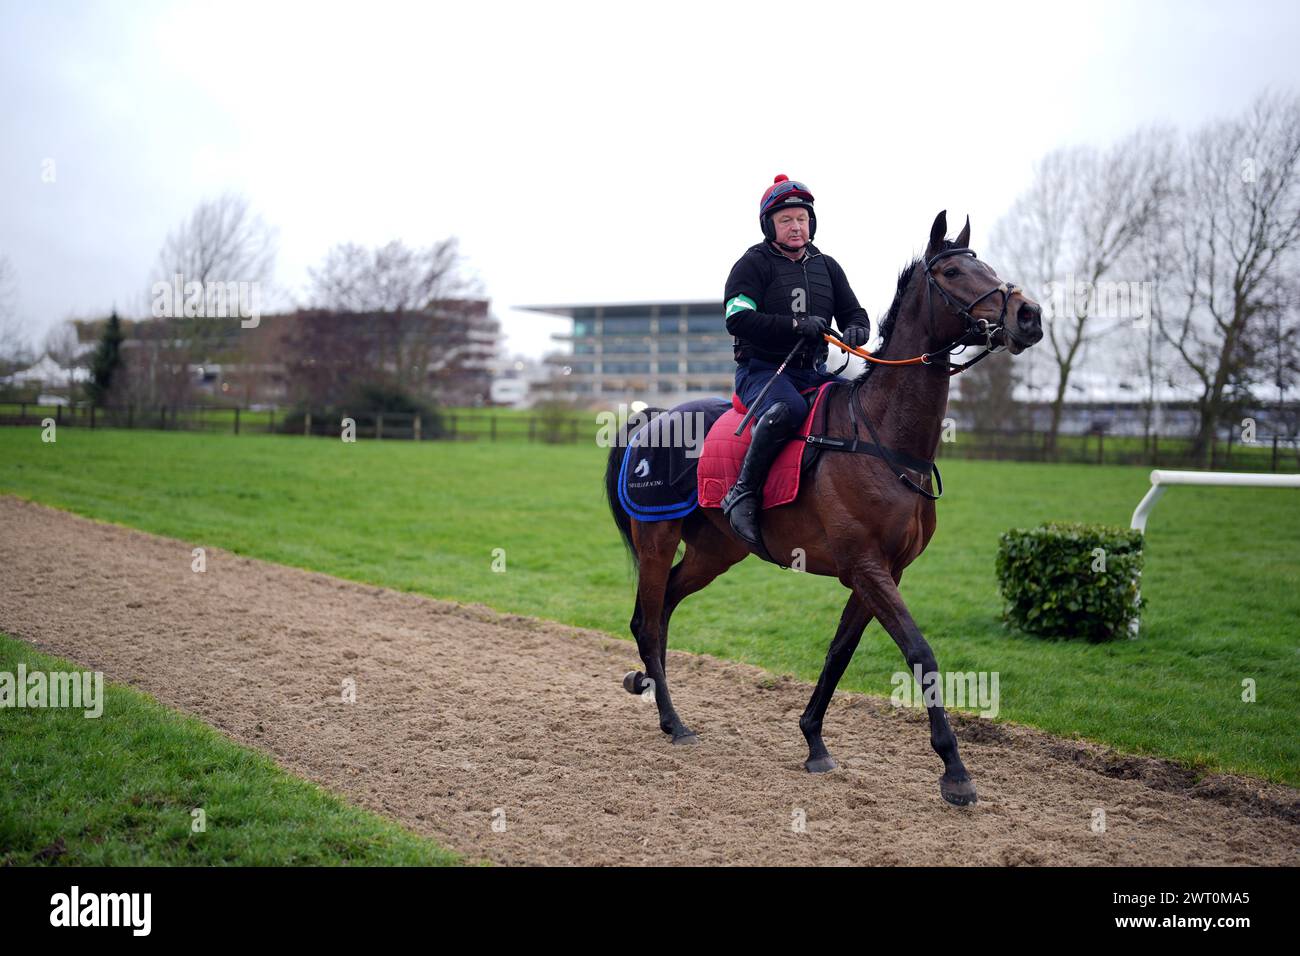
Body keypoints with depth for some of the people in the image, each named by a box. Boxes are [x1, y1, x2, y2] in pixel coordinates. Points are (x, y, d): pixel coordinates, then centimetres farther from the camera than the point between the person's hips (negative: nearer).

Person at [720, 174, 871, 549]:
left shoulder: (826, 266, 18)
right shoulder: (753, 264, 0)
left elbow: (854, 314, 19)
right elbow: (738, 319, -15)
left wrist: (856, 332, -7)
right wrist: (797, 325, -23)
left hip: (814, 372, 6)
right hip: (762, 369, -6)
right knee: (789, 409, -38)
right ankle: (744, 492, -28)